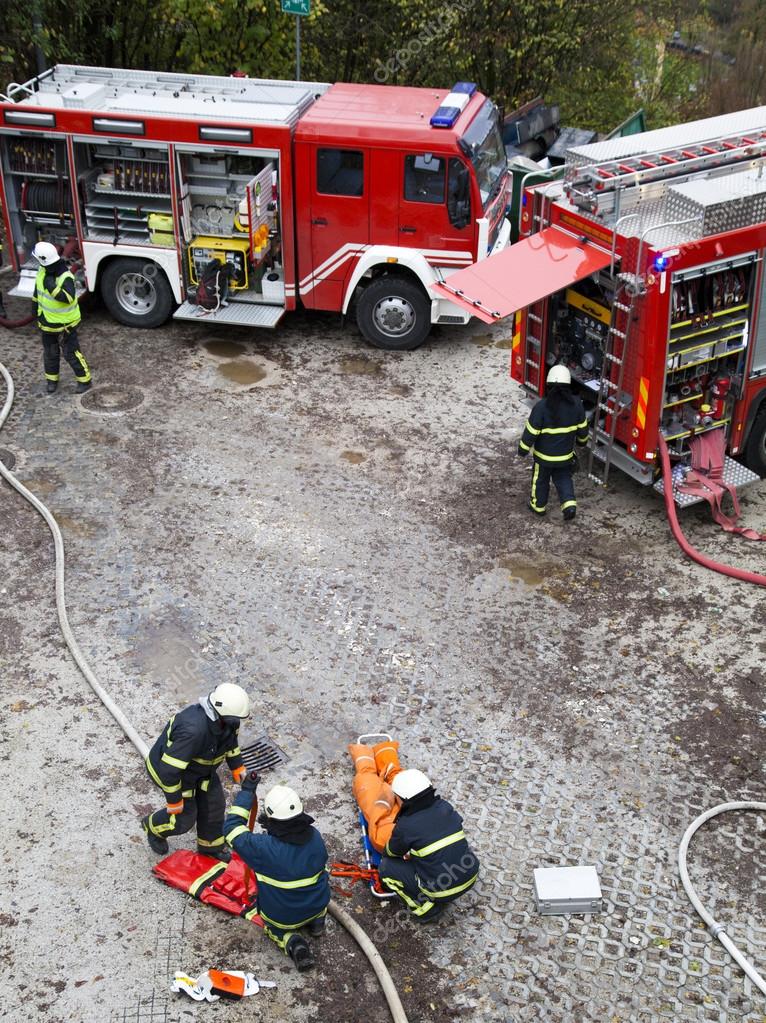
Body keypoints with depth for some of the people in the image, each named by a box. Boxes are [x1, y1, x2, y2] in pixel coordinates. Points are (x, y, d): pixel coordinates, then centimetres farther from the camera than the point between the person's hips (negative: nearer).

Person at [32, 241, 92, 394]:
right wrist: (37, 306, 23)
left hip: (65, 323, -7)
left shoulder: (65, 277, -29)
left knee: (71, 353, 3)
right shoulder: (43, 271, -5)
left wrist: (53, 288, -48)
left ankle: (84, 380, 18)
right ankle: (52, 379, 36)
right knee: (50, 353, 19)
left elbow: (69, 298, -43)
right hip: (47, 322, 7)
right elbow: (38, 289, 14)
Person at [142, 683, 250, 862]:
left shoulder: (226, 720, -18)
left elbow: (230, 740, 9)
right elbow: (169, 768, -37)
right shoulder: (194, 730, -45)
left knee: (214, 804, 12)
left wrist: (237, 766, 7)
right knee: (185, 817, 4)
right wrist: (173, 799, -25)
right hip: (167, 768, -7)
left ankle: (210, 846, 37)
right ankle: (154, 827, 36)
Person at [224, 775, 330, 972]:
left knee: (272, 924, 32)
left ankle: (290, 941, 2)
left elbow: (231, 827, -19)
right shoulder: (314, 836, -18)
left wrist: (247, 792, -15)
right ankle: (316, 922, 22)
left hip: (281, 917, -3)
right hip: (317, 907, 3)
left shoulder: (264, 847, -31)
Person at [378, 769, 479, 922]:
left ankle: (426, 908, 6)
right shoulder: (444, 807, -2)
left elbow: (390, 853, 6)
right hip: (470, 880, 5)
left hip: (441, 891, -5)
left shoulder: (405, 826, -15)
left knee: (386, 867, 6)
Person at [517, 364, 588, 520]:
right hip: (566, 454, 3)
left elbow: (531, 431, -20)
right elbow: (582, 427, 0)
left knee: (541, 479, 20)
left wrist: (523, 449, -5)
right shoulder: (576, 404, -15)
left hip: (544, 454, -3)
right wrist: (582, 440, 22)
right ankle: (569, 504, 8)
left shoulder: (542, 406, -27)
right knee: (563, 478, 24)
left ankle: (538, 505, 37)